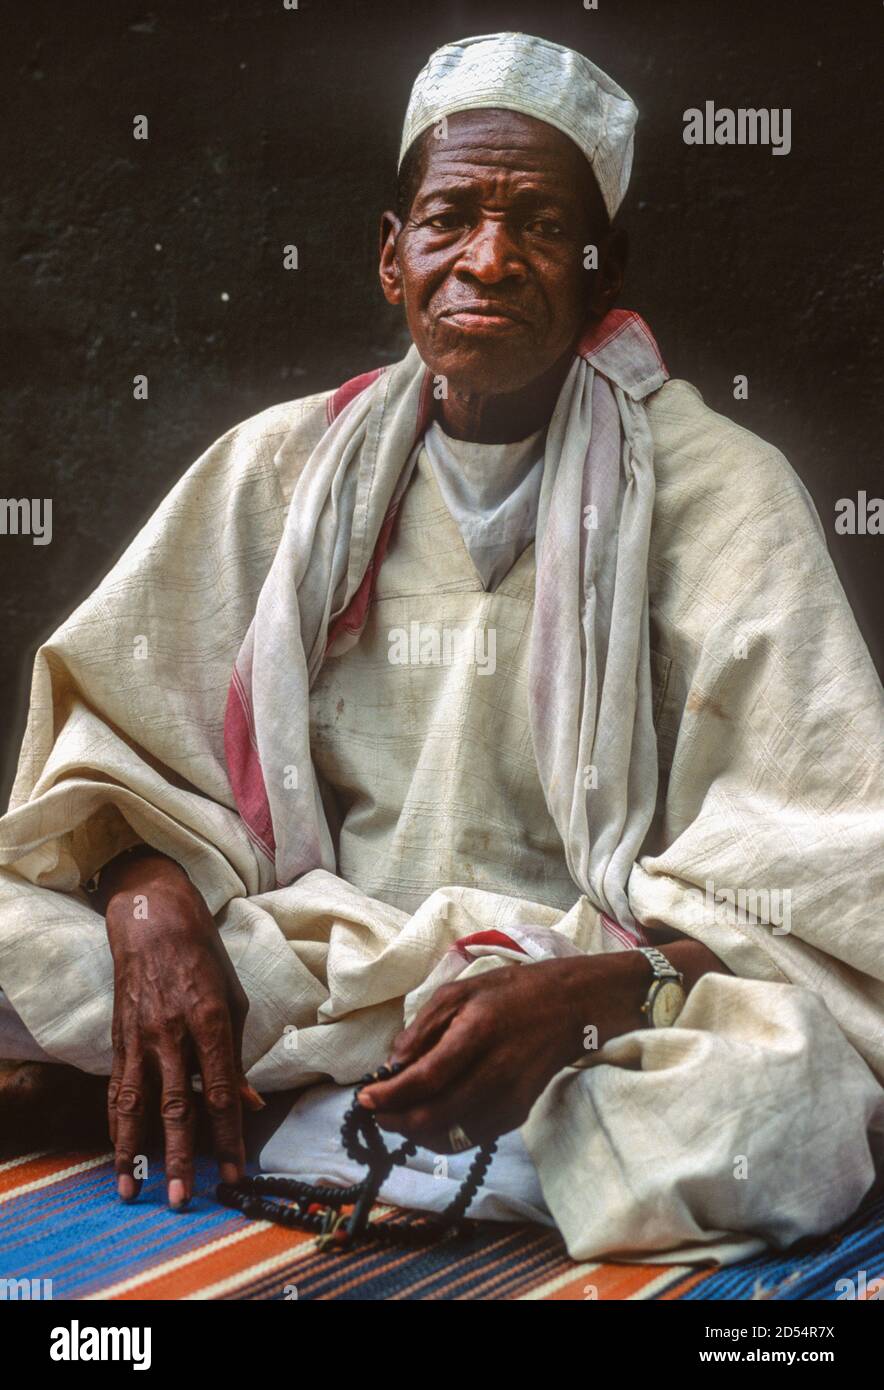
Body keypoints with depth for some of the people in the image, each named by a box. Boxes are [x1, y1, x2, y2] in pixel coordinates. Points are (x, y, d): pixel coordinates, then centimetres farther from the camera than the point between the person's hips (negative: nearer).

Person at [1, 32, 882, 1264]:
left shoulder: (722, 491, -4)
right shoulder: (283, 466, 6)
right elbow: (123, 723, 5)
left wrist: (583, 997, -28)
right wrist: (150, 897, -18)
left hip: (606, 989, 1)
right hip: (306, 960, 0)